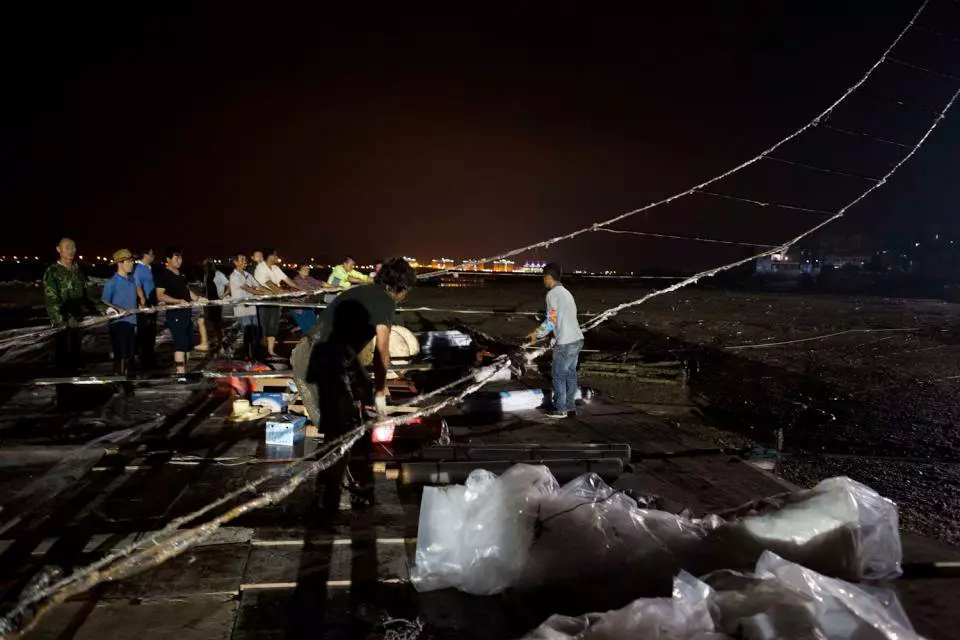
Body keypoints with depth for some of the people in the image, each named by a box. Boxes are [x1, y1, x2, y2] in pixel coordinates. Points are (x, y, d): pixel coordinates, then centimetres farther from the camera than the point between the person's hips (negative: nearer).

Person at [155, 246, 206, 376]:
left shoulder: (182, 274, 16)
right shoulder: (163, 275, -8)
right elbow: (160, 296, -15)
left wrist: (197, 298, 9)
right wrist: (179, 301, -26)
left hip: (187, 312, 8)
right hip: (175, 313, -8)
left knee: (187, 344, 11)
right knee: (180, 344, -14)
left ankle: (183, 371, 19)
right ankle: (181, 373, -15)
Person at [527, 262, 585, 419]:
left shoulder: (552, 294, -10)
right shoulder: (566, 292, 18)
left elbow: (551, 322, -13)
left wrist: (536, 335, 0)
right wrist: (542, 332, 24)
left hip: (565, 343, -8)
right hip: (577, 339, 8)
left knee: (559, 375, 3)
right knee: (570, 373, 15)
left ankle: (560, 409, 10)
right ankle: (570, 407, 20)